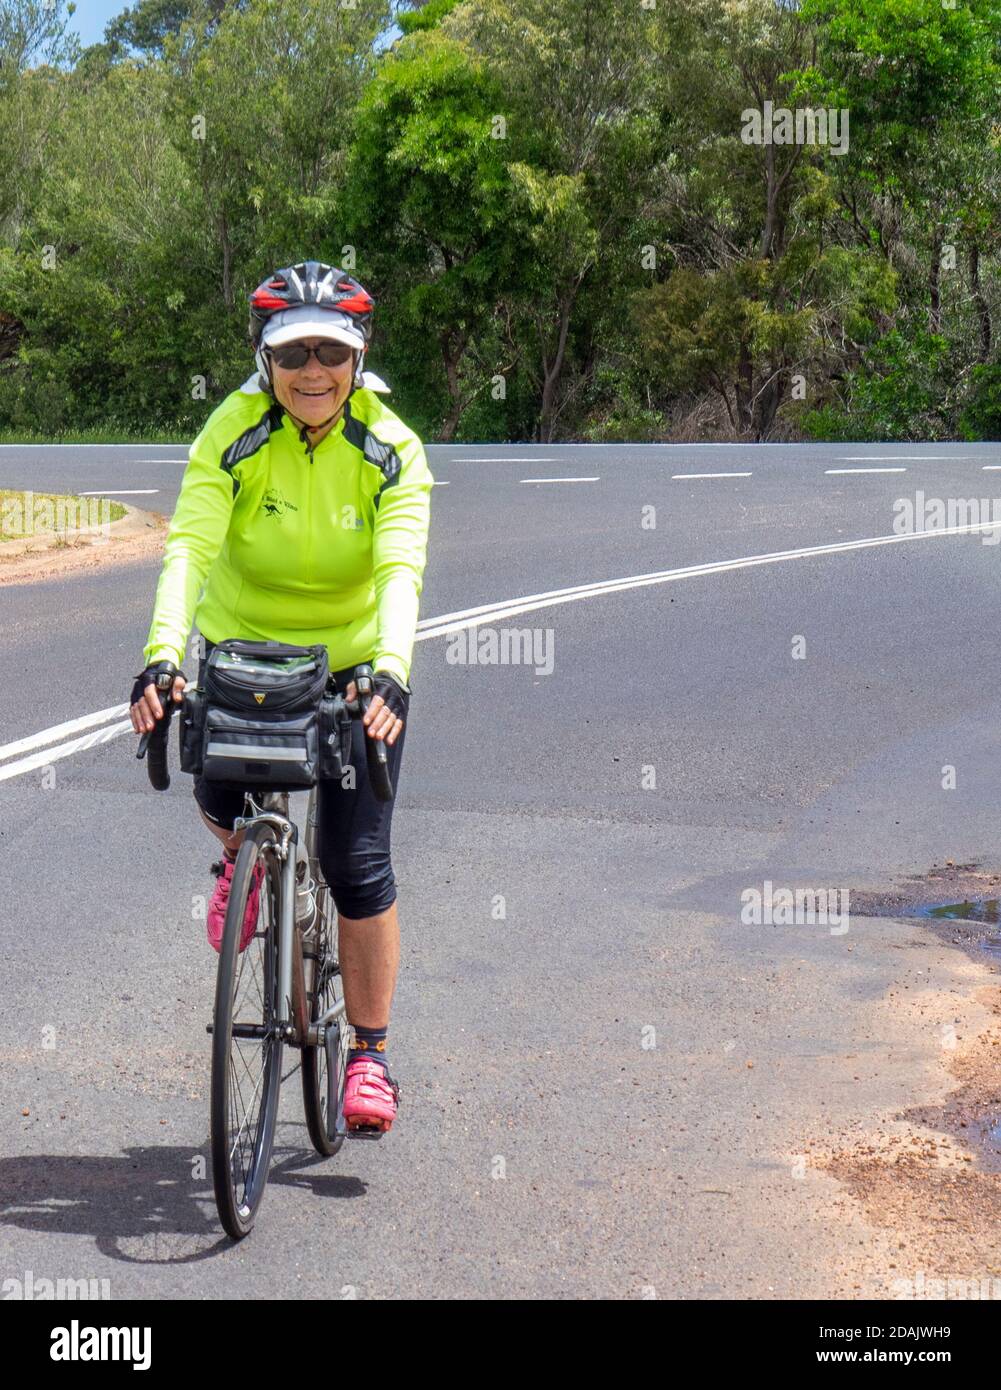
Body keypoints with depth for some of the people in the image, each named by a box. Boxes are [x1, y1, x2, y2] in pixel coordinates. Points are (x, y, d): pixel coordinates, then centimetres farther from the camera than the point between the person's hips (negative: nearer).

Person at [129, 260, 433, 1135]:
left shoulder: (390, 449, -20)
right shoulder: (233, 435, -19)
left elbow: (400, 570, -32)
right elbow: (189, 547, -31)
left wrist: (391, 671, -51)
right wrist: (161, 654, -48)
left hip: (354, 660, -1)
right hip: (242, 646, 1)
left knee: (357, 861, -6)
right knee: (221, 800, -21)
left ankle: (371, 1055, 10)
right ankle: (244, 859, 20)